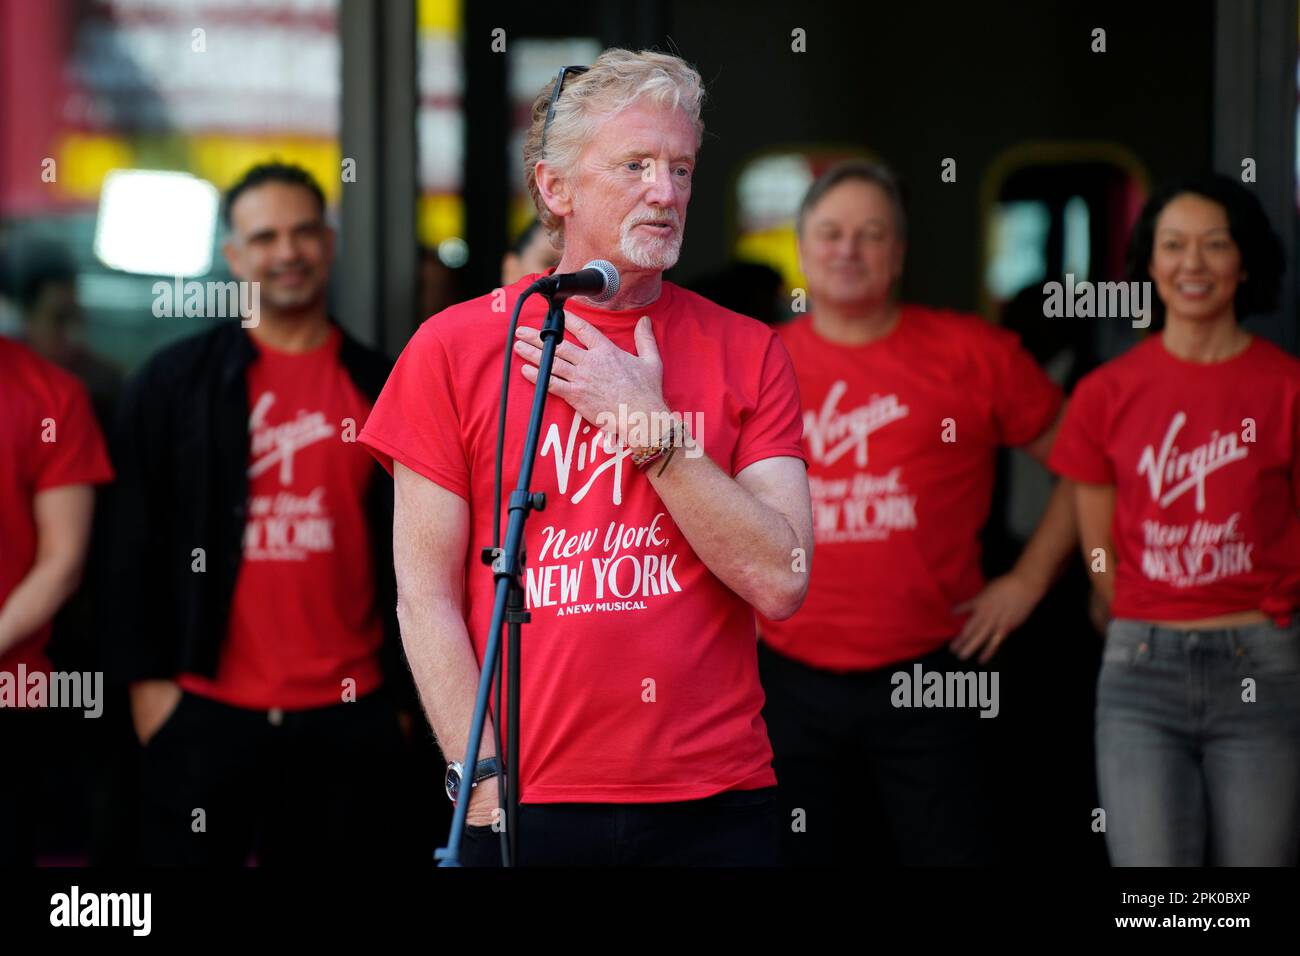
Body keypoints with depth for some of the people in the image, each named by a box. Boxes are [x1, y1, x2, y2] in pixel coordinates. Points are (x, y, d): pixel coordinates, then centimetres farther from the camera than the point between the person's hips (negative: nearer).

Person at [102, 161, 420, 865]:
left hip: (348, 715, 2)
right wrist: (146, 678, -3)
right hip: (205, 712, -1)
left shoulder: (380, 388, 9)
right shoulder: (174, 383, 4)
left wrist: (403, 689, 9)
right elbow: (138, 541, 2)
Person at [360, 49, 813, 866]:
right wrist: (485, 779, -8)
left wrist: (649, 427, -10)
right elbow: (427, 598, -1)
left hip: (717, 801, 1)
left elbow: (781, 584, -6)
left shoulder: (745, 353, 4)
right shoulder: (455, 348, 1)